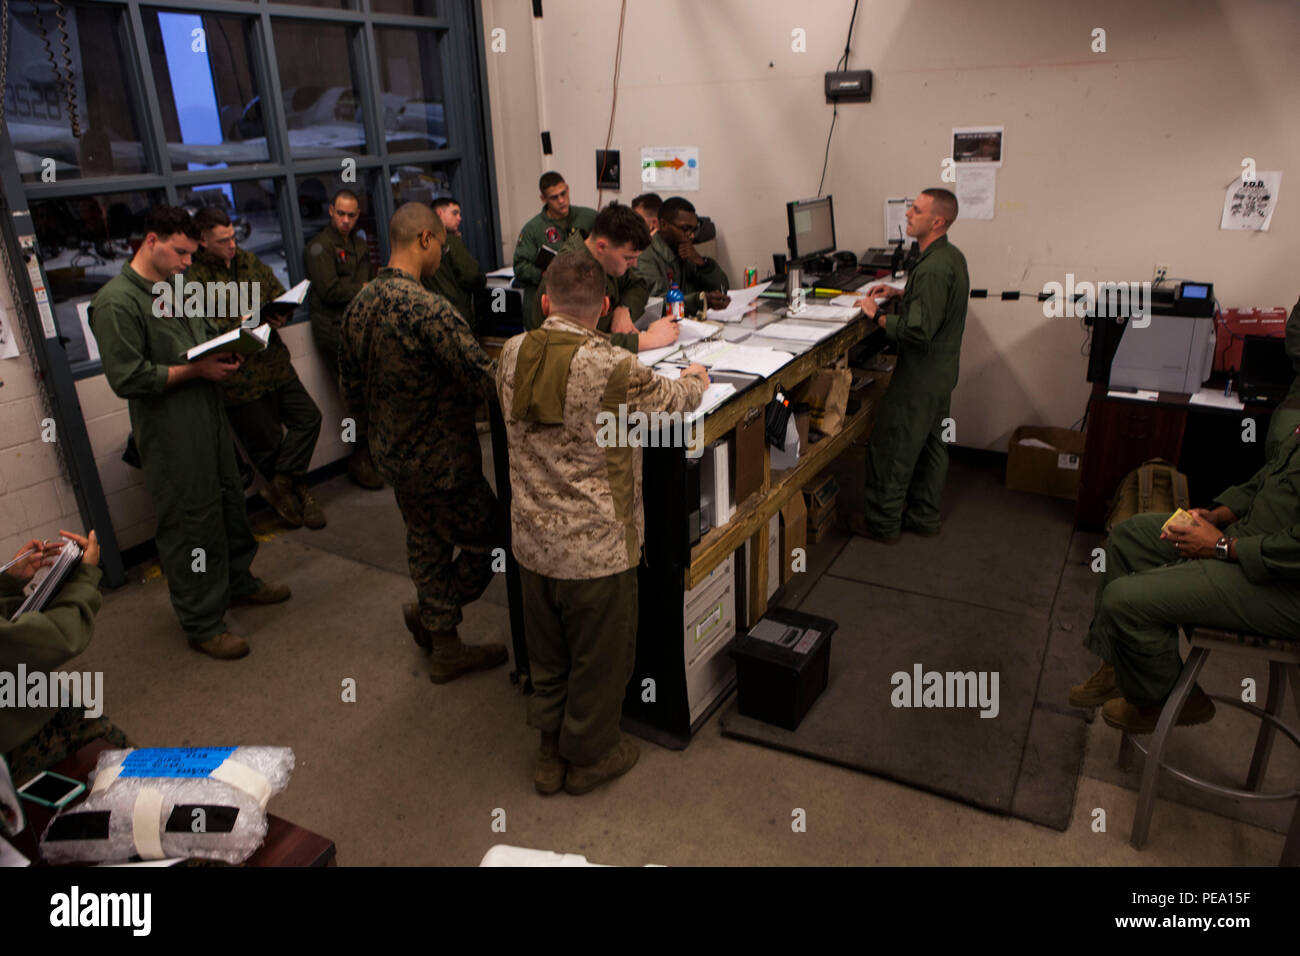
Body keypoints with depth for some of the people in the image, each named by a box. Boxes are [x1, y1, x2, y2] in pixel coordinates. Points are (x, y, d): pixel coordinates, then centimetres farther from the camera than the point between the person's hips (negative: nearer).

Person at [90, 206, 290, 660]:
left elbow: (204, 337, 24)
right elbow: (127, 378, -20)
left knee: (230, 506, 18)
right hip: (171, 436, -8)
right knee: (191, 523, 0)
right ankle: (202, 623, 13)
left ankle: (239, 582, 38)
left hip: (209, 417, 8)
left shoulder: (174, 289, 14)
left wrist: (225, 354, 2)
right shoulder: (116, 302, -14)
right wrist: (196, 369, -18)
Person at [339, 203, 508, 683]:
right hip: (440, 459, -9)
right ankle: (431, 616, 23)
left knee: (426, 545, 21)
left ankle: (445, 648, 35)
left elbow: (352, 387, 10)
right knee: (489, 540, 12)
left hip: (391, 454, 9)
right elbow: (485, 380, -28)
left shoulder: (359, 306, 2)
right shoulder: (429, 309, -26)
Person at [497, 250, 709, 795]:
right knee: (599, 659, 16)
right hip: (596, 547, -5)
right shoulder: (612, 370, -21)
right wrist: (694, 380, 19)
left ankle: (550, 755, 40)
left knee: (547, 655, 23)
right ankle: (589, 757, 36)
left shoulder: (513, 354, -4)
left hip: (531, 541, 6)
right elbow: (673, 399, -4)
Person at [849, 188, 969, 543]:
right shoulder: (952, 256, 7)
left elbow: (917, 330, -30)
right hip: (942, 371, 10)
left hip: (920, 377, -10)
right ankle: (924, 517, 31)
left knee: (889, 447, 2)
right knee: (931, 444, 18)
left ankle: (883, 523, 14)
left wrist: (877, 315, -18)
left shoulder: (933, 268, -26)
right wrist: (899, 293, 14)